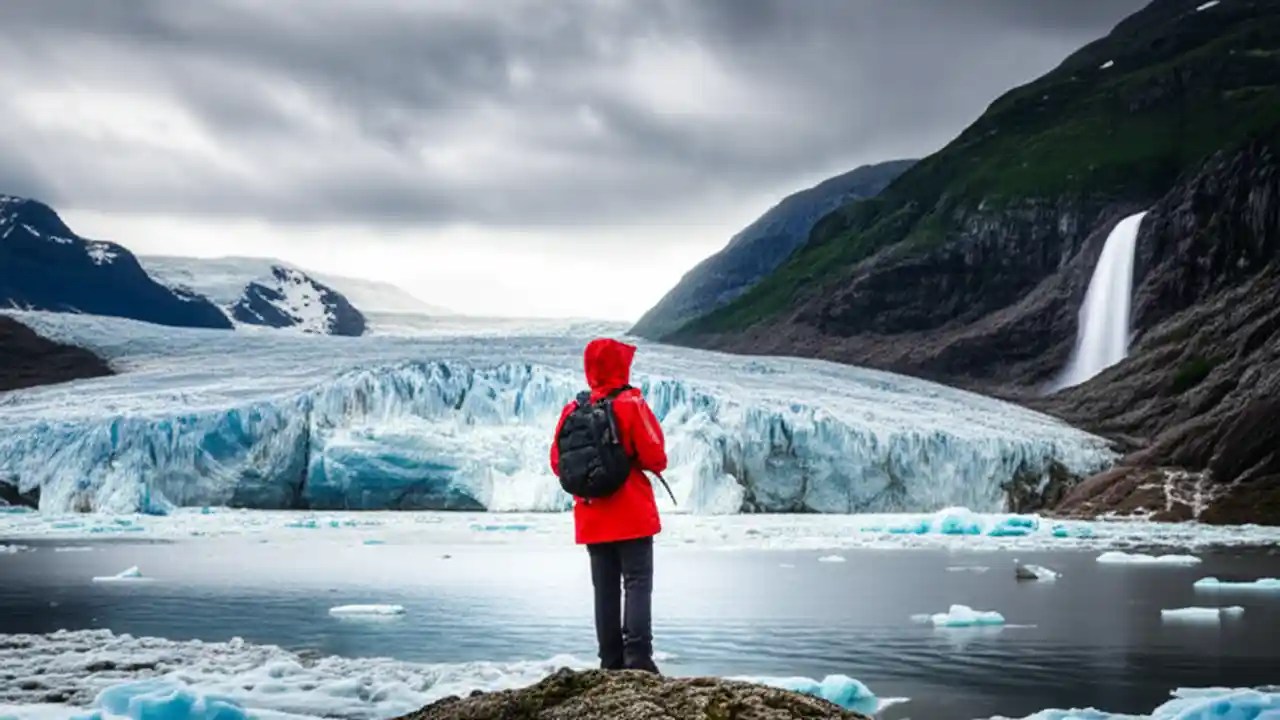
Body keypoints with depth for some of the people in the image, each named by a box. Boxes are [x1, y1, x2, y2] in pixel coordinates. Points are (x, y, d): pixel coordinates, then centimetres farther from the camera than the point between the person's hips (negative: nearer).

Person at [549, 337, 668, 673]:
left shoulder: (572, 411, 3)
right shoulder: (631, 404, -10)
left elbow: (557, 463, 6)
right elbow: (654, 457, -13)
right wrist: (656, 464, 8)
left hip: (591, 518, 5)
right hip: (632, 515, -5)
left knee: (605, 588, 10)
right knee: (638, 583, -5)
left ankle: (611, 661, 9)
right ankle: (638, 656, -16)